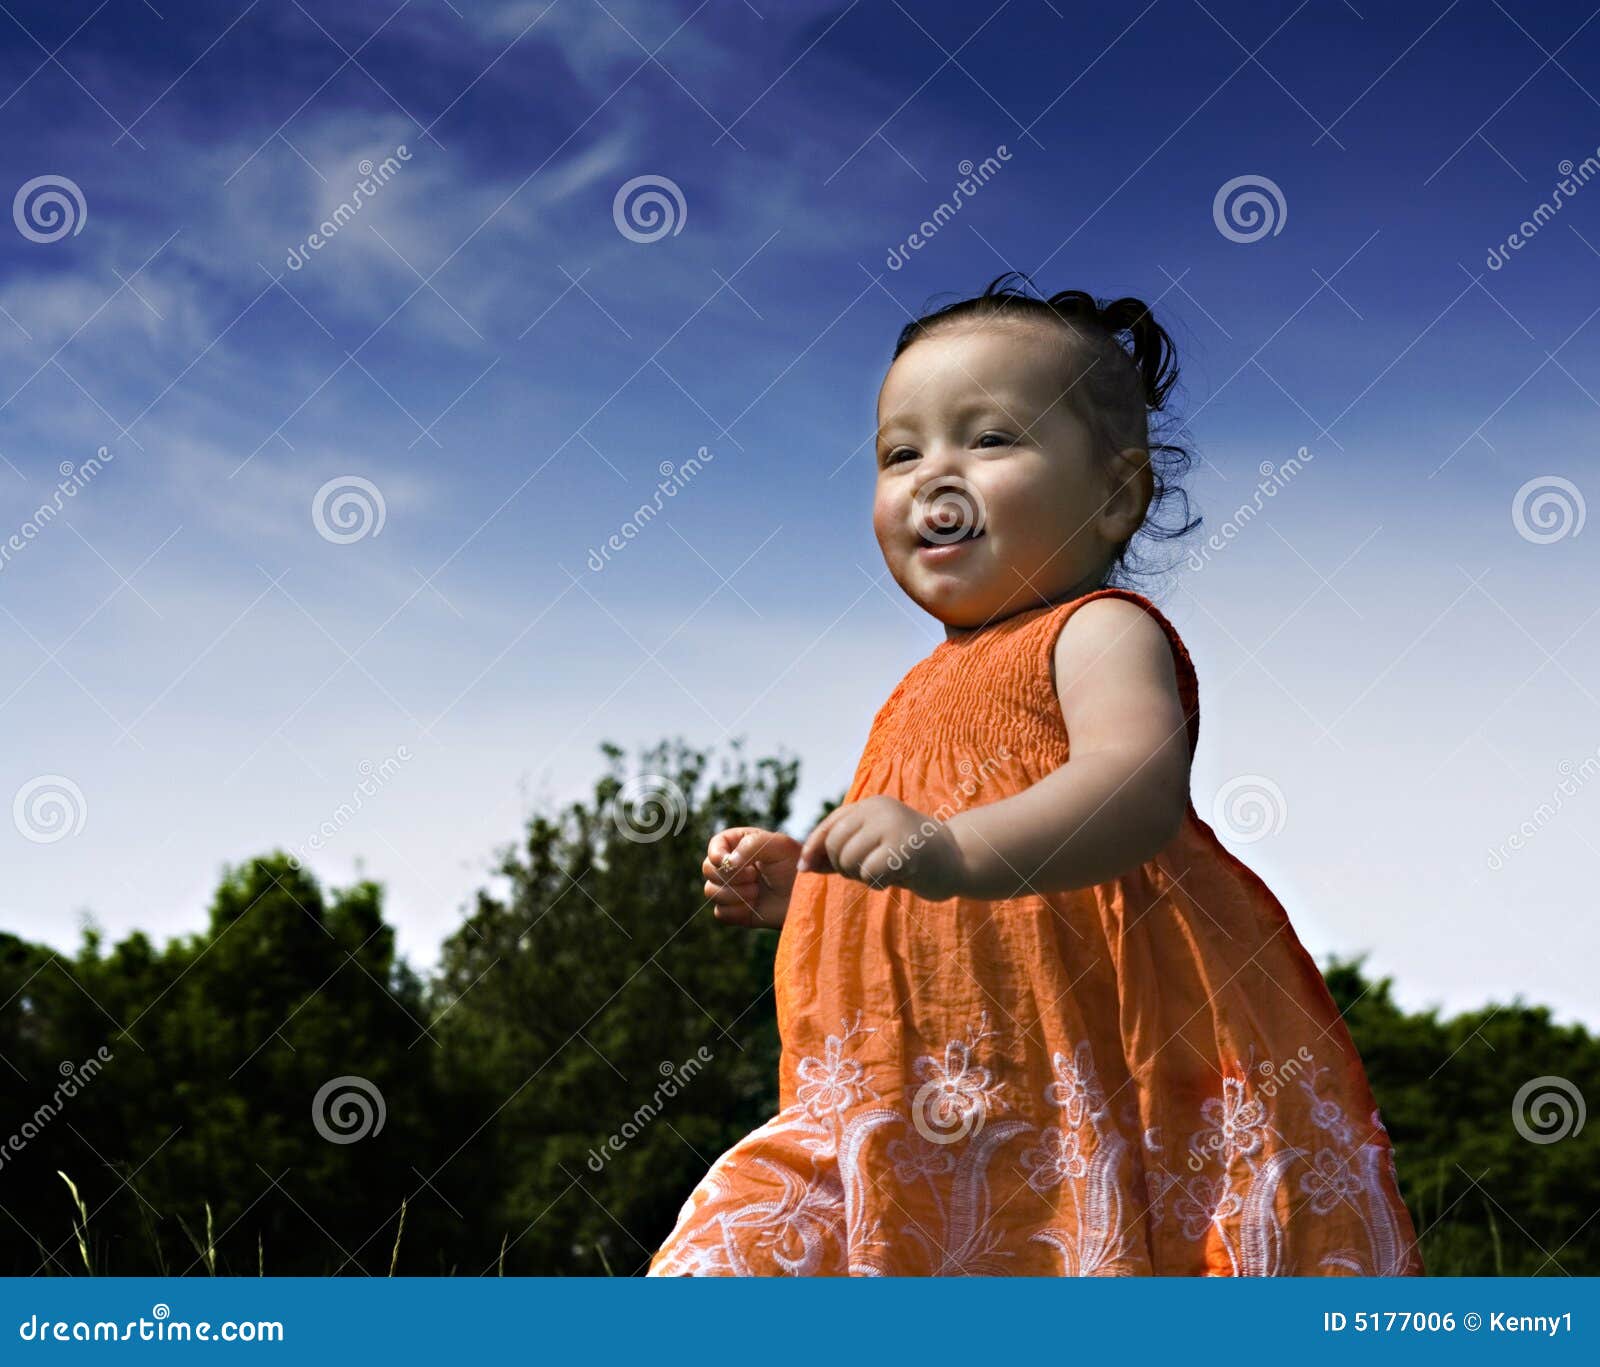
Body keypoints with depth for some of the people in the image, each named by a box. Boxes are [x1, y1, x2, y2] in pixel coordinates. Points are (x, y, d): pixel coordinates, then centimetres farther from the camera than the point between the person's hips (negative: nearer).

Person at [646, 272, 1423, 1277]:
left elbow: (1139, 786, -29)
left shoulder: (1098, 631, -6)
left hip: (1096, 1104, -8)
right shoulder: (935, 689, 23)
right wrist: (797, 881, 21)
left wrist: (959, 851, -44)